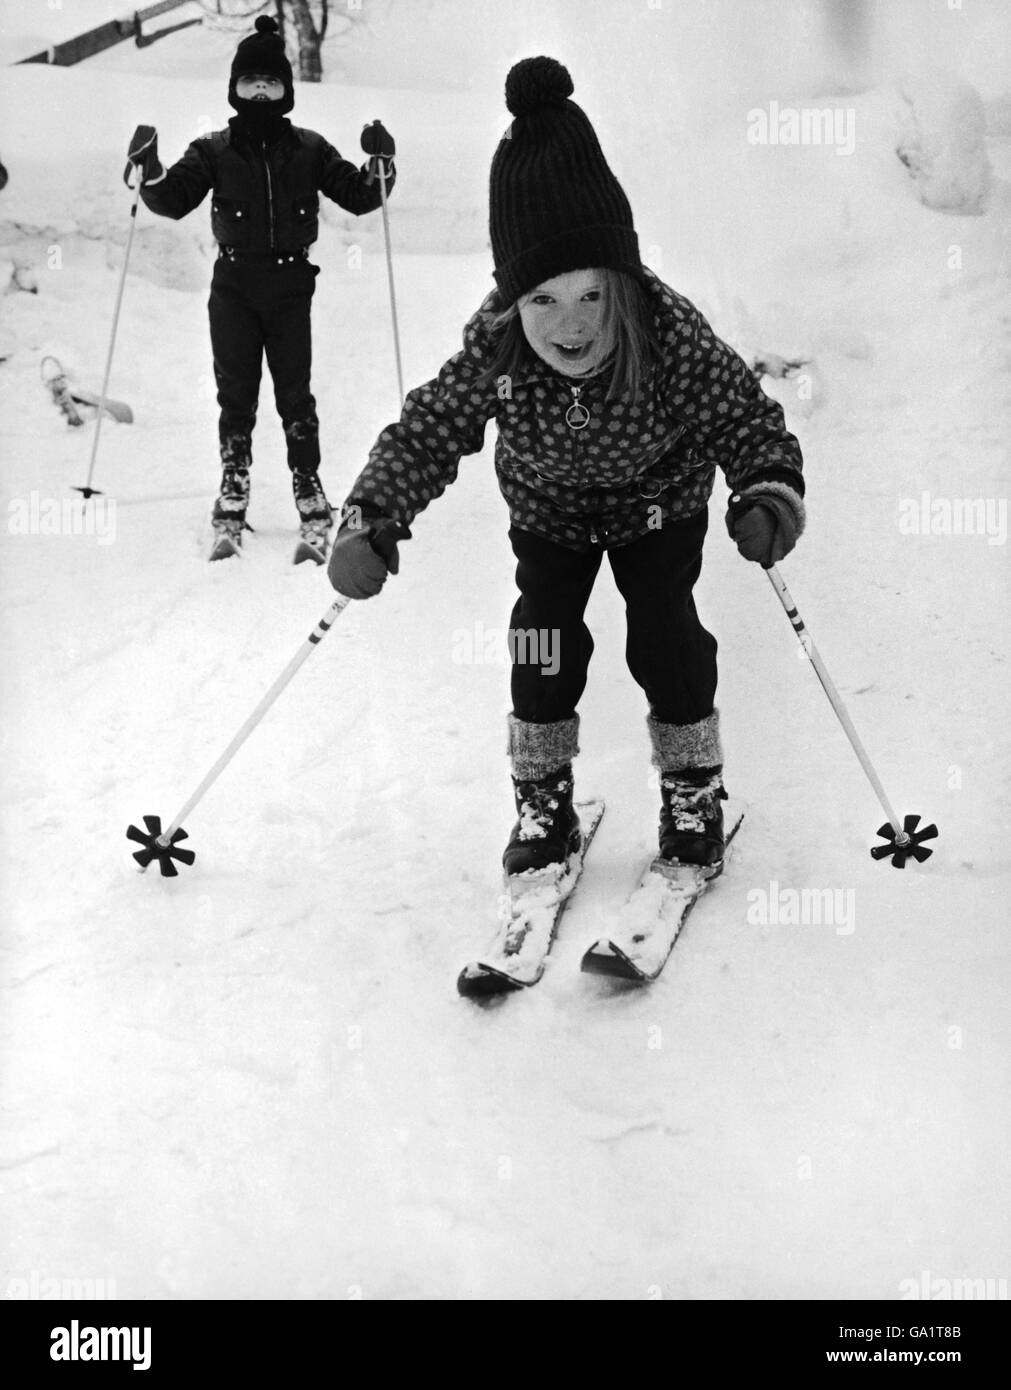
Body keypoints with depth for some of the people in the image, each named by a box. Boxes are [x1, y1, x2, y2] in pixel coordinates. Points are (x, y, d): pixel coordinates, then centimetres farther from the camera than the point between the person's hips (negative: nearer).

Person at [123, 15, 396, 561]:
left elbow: (357, 196, 6)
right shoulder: (214, 151, 5)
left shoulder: (308, 150, 6)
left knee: (294, 393, -3)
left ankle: (310, 496, 3)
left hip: (289, 283, 0)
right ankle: (232, 499, 7)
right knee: (235, 393, 1)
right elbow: (174, 199, -2)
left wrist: (380, 165, -12)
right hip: (234, 285, 1)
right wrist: (149, 168, -20)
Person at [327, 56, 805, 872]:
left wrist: (771, 488, -52)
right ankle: (544, 798, 17)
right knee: (545, 642, -5)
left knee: (666, 637, -5)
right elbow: (428, 431, -27)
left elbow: (746, 416, -32)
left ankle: (693, 790, 19)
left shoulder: (671, 334, -37)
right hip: (549, 508, 1)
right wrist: (370, 516, -43)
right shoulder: (495, 347, -34)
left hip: (659, 501, -1)